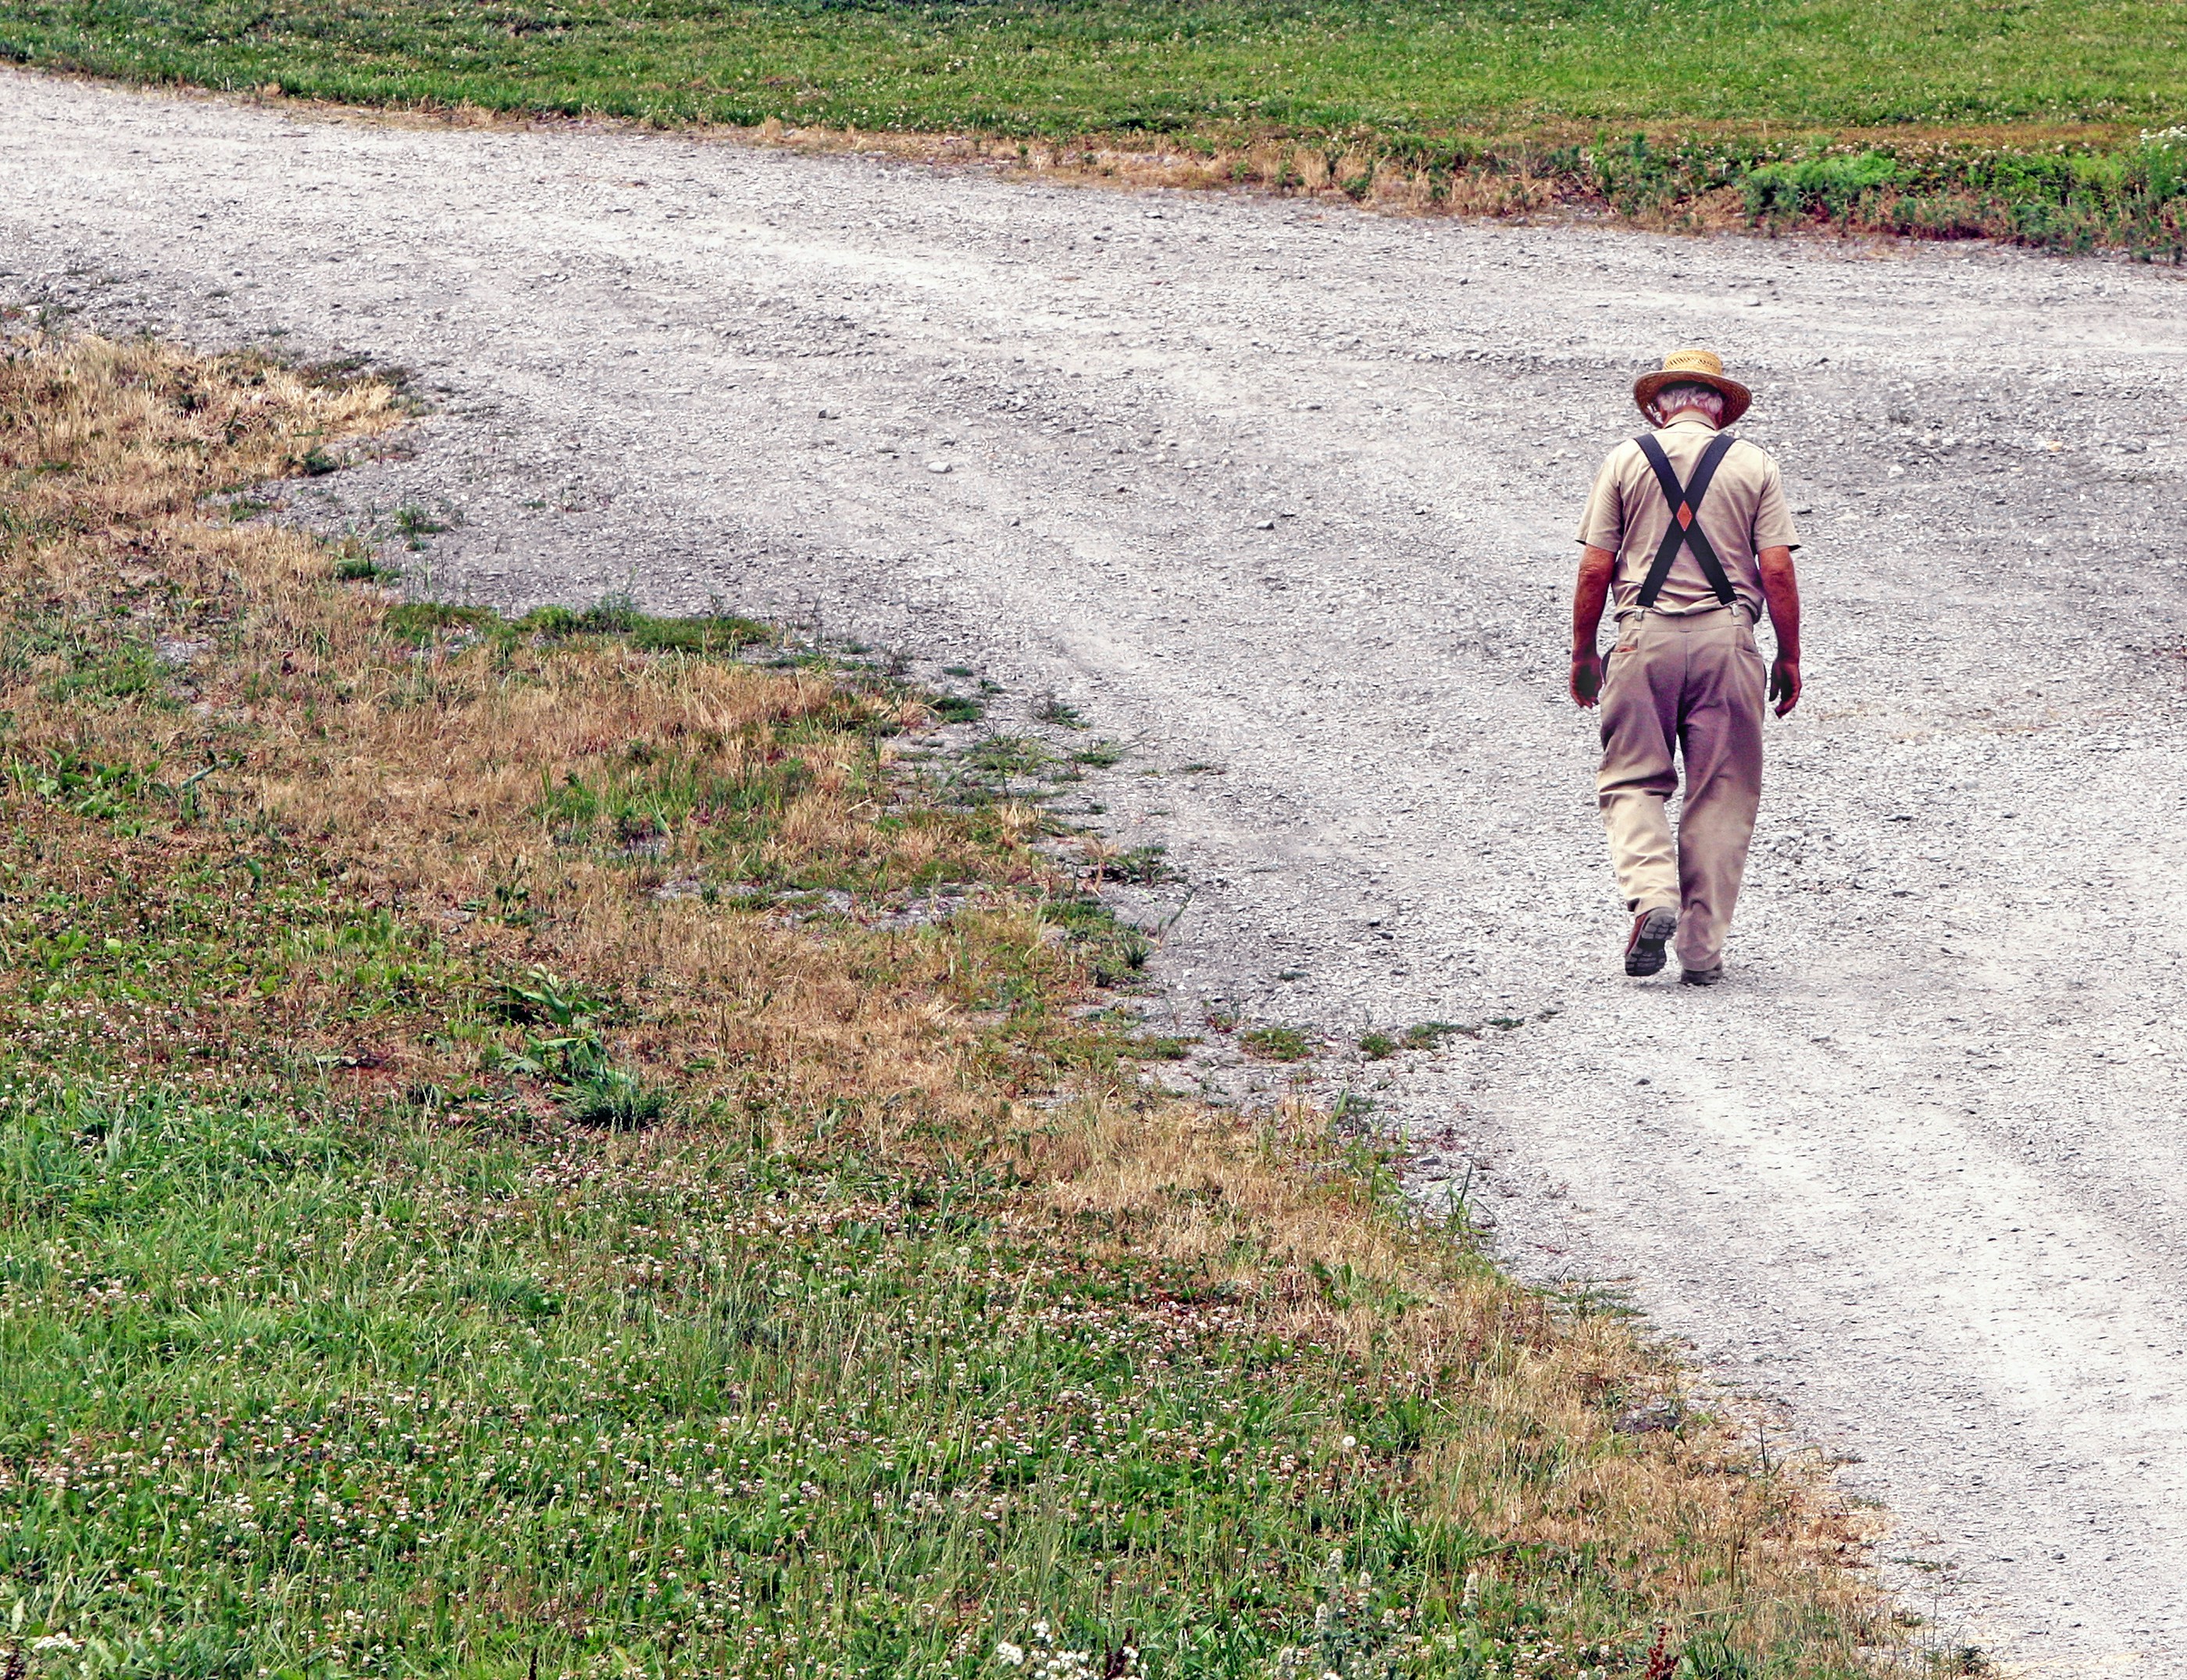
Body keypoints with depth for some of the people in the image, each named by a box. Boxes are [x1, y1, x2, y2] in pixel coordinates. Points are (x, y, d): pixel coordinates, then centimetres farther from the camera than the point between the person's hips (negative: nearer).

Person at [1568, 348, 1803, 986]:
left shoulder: (1627, 460, 5)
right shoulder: (1754, 465, 5)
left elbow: (1595, 569, 2)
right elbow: (1777, 571, -1)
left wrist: (1583, 653, 11)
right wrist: (1789, 658, 7)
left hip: (1645, 637, 0)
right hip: (1726, 637, 0)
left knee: (1633, 780, 7)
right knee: (1721, 793, 6)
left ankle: (1652, 897, -18)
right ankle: (1702, 949, 5)